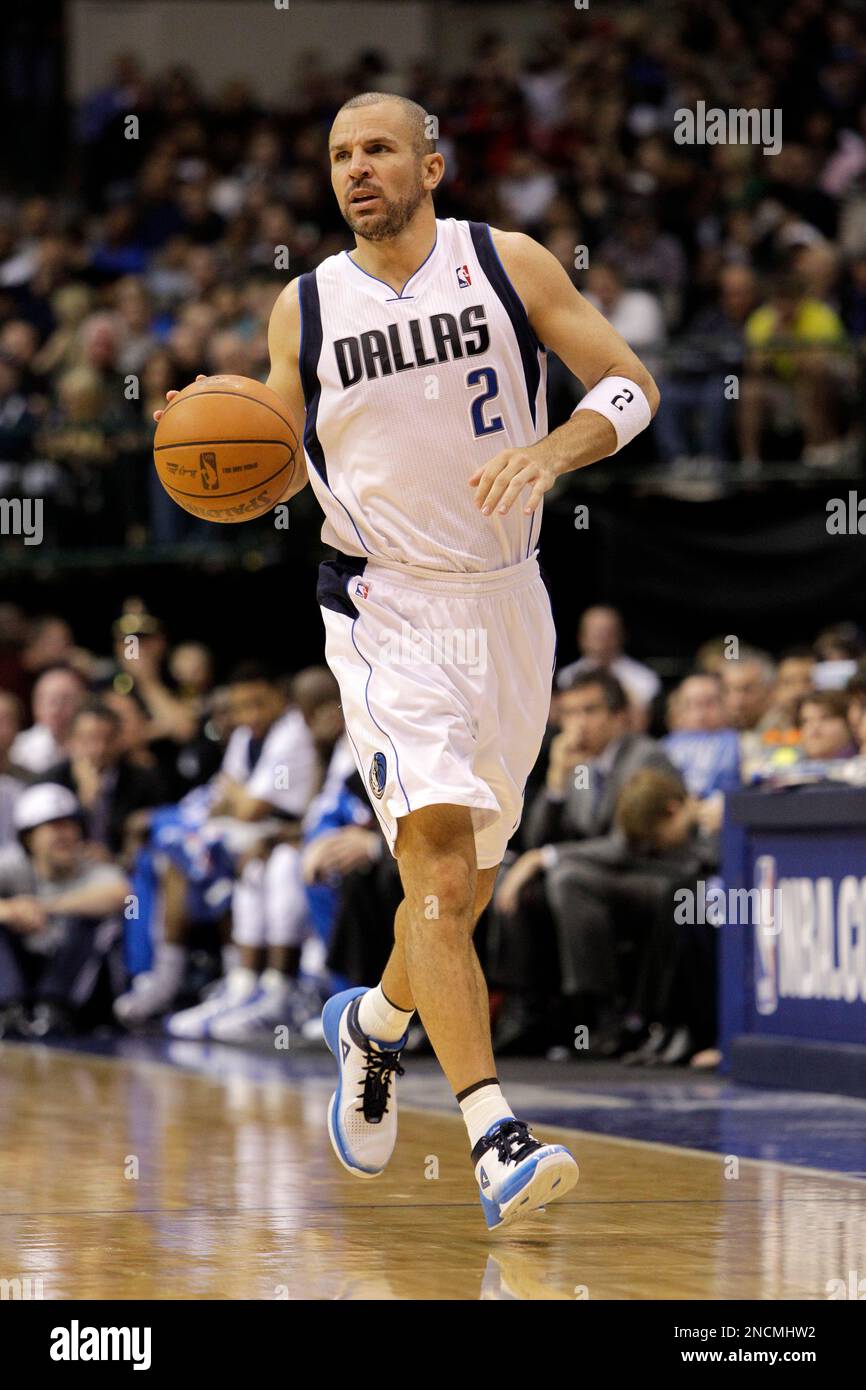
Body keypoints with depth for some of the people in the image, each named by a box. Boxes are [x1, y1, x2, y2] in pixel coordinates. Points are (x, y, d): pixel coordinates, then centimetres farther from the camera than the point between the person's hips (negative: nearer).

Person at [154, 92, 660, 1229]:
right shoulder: (306, 308, 0)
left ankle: (374, 1023, 45)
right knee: (437, 850, -20)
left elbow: (630, 386, -2)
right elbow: (280, 462, 13)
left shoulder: (509, 266, -3)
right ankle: (495, 1137, -27)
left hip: (506, 599, 2)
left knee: (472, 873, 14)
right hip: (386, 606, -2)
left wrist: (552, 451, -21)